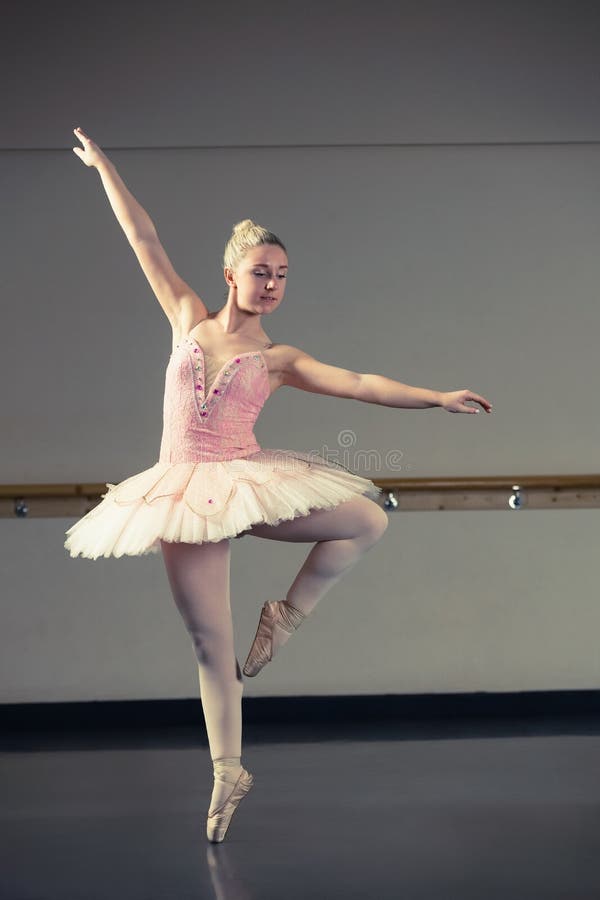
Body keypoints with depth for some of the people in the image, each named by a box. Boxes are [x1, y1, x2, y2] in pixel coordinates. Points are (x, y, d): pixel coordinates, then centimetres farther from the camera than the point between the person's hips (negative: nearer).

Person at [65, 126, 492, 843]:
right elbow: (143, 238, 8)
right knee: (210, 645, 1)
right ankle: (227, 776, 15)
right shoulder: (188, 320, 5)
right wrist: (103, 166, 11)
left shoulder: (278, 360, 3)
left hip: (250, 486, 1)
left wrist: (439, 398, -16)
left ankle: (285, 618, 3)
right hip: (183, 494, -1)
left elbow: (360, 384, -6)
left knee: (368, 519, -15)